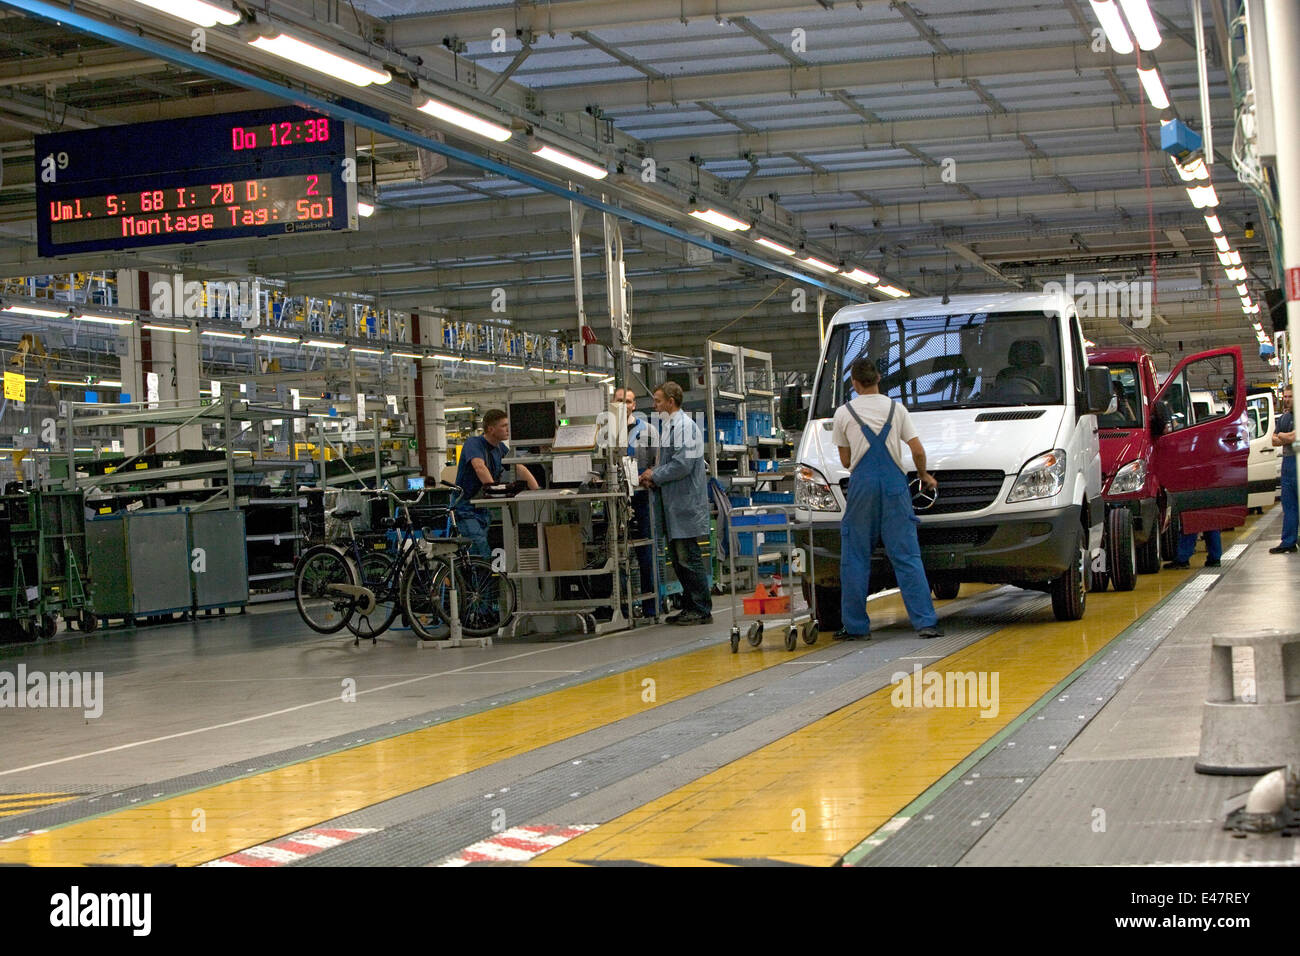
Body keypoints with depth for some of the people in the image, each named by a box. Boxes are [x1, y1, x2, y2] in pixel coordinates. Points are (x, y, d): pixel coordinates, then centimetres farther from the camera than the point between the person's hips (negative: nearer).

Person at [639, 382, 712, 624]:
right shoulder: (668, 426, 18)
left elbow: (682, 464, -21)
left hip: (685, 504, -10)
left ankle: (702, 611, -2)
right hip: (673, 505, 10)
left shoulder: (684, 426, -14)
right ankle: (690, 607, 19)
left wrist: (655, 476, -11)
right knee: (678, 559, 13)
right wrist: (653, 479, 7)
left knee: (688, 559, -7)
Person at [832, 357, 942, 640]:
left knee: (855, 558, 6)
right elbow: (918, 451, 6)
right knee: (907, 556, 0)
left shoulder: (844, 413, 4)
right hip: (894, 484, 1)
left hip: (862, 485, -1)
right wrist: (923, 476, 25)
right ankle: (925, 622, -6)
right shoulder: (896, 409, 8)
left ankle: (855, 625, 7)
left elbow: (845, 460, 8)